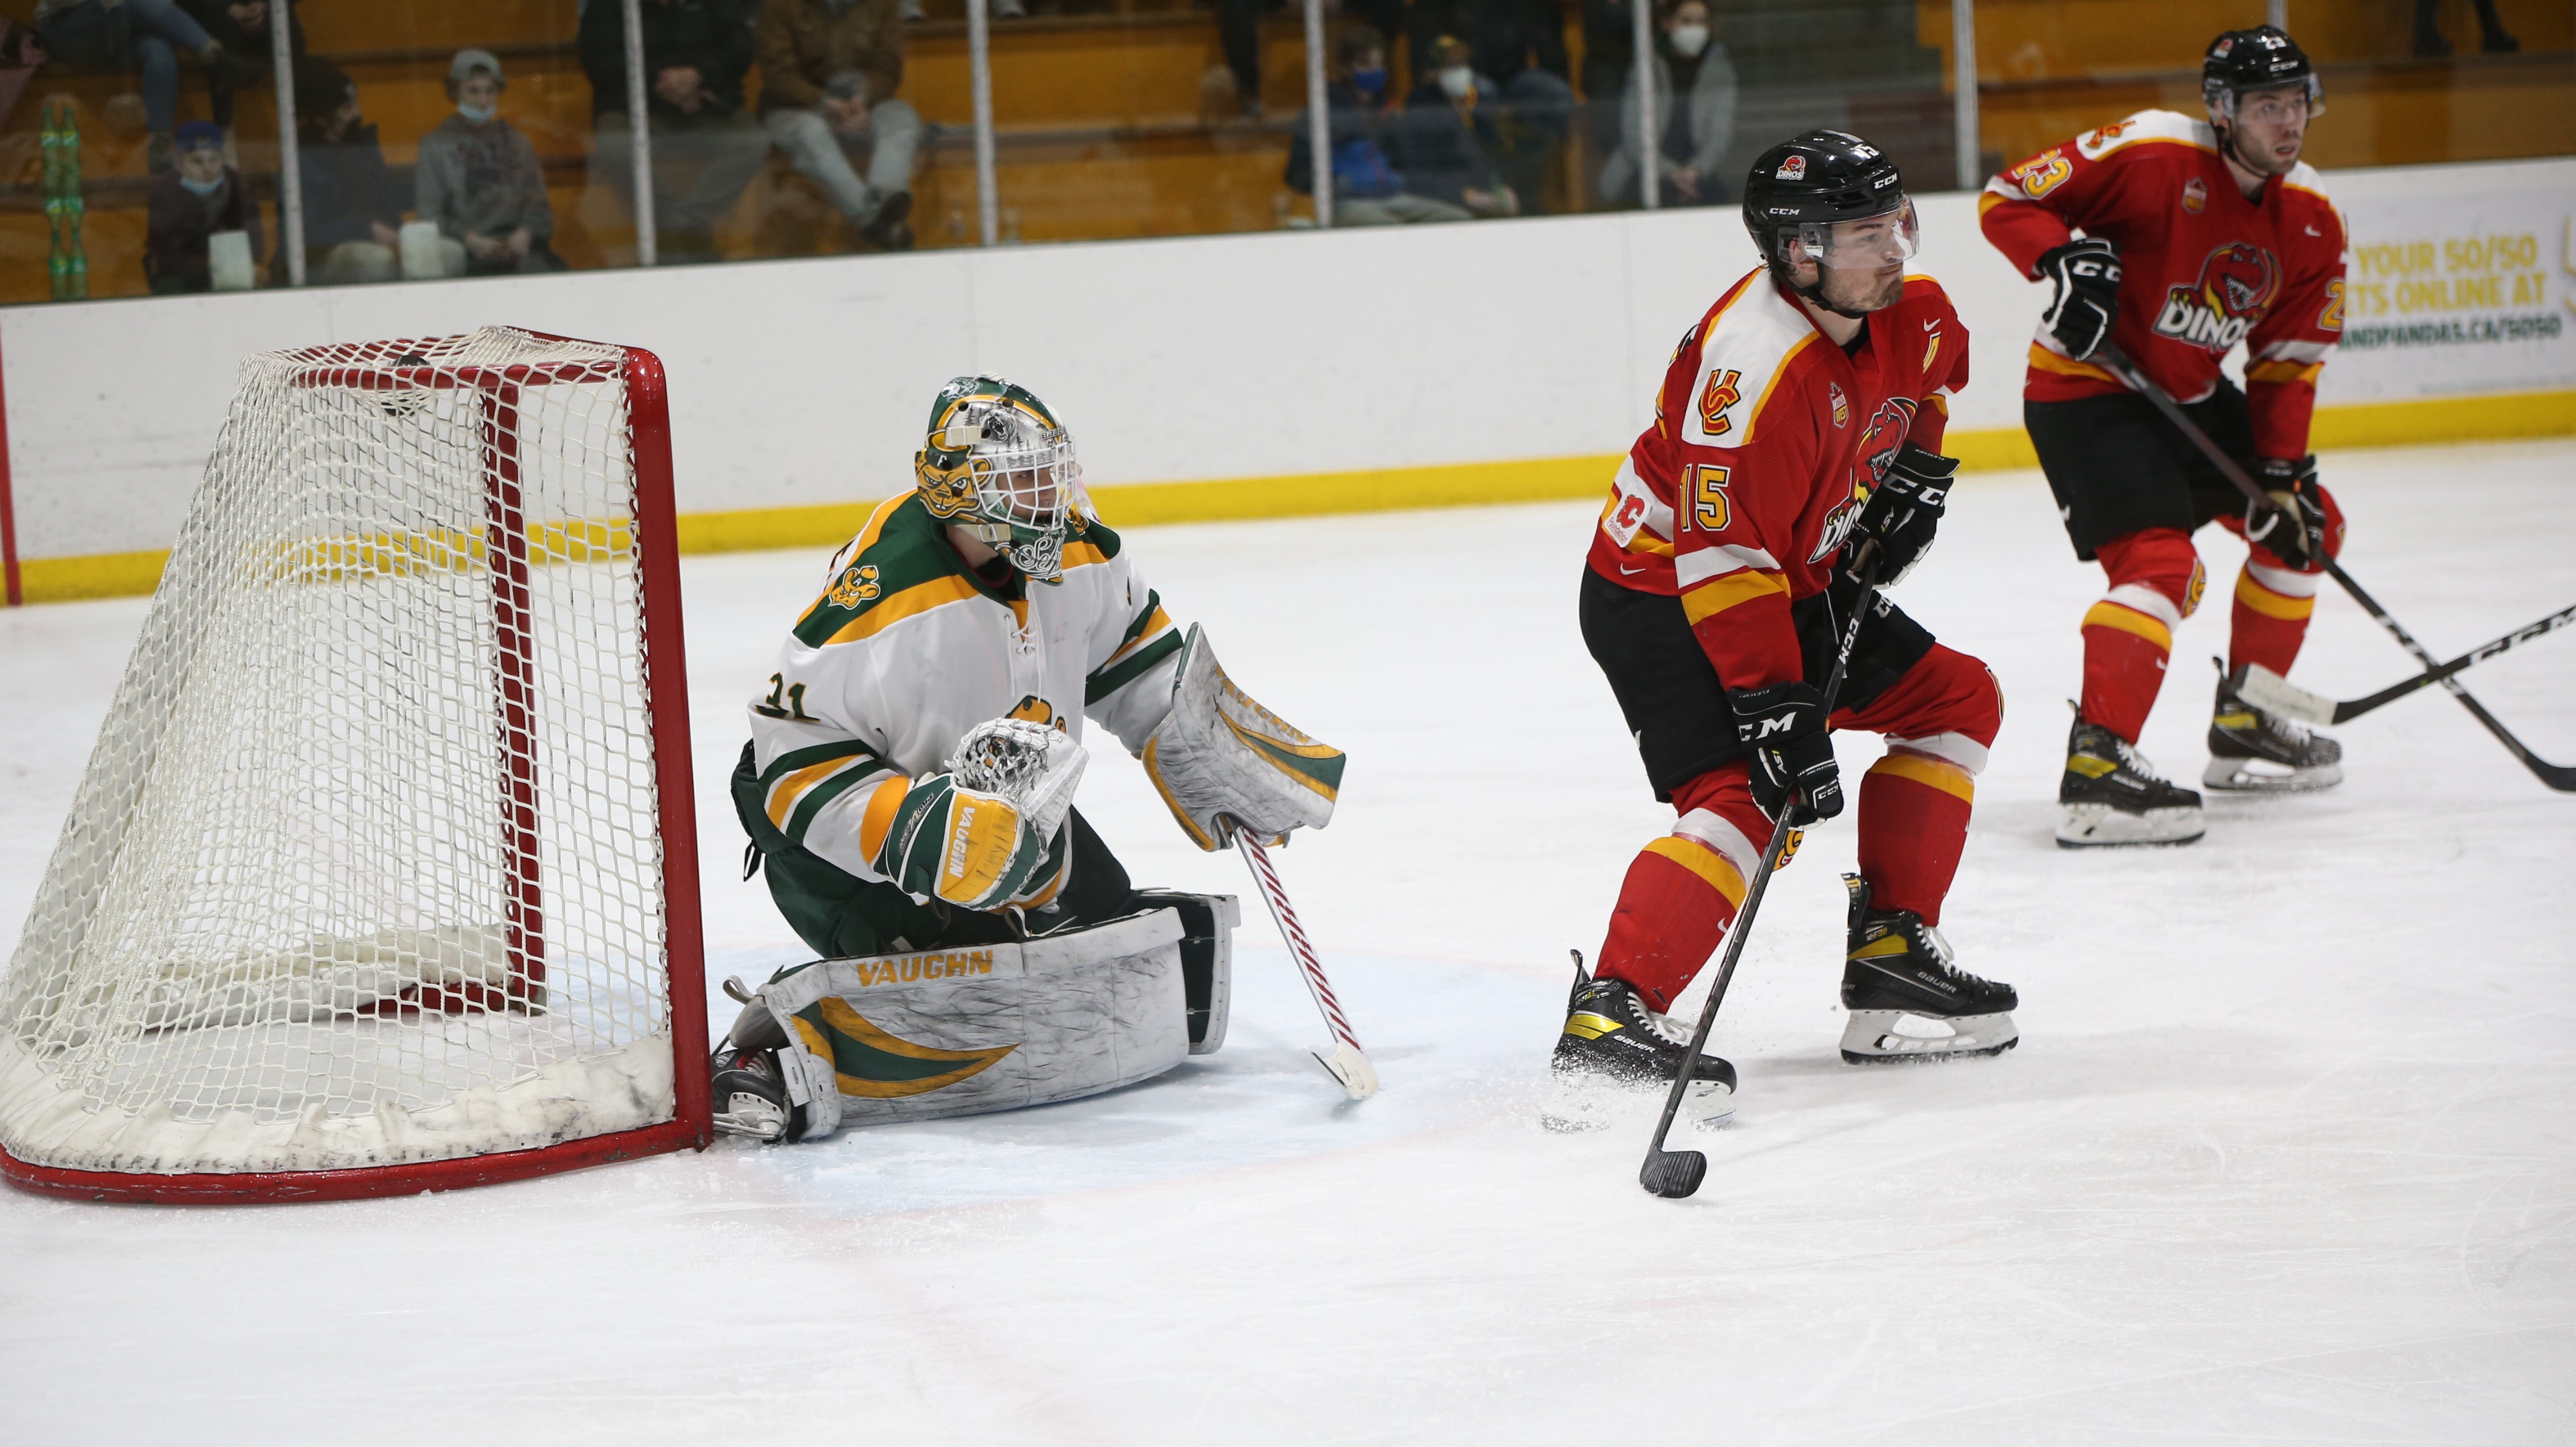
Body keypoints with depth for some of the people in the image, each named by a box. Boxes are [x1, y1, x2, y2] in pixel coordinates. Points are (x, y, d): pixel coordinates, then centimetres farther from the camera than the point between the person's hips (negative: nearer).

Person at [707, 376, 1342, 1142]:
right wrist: (917, 826, -37)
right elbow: (795, 753, -26)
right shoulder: (884, 599, -32)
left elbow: (1137, 658, 9)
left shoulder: (1081, 557, -10)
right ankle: (778, 1043, -10)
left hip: (1019, 807, 8)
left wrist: (1240, 767, 8)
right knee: (969, 1014, -22)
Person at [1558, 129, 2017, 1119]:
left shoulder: (1908, 313, -5)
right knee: (1747, 797, -24)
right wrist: (1775, 704, -33)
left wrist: (1913, 472, 6)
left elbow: (1927, 372, 23)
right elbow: (1723, 554, -33)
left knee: (1956, 700, 12)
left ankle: (1892, 950, 14)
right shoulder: (1756, 364, -32)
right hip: (1661, 595, -9)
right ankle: (1608, 1017, -27)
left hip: (1798, 582, 9)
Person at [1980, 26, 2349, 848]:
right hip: (2086, 388, -9)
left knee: (2306, 527, 14)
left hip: (2192, 395, 9)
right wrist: (2066, 260, -34)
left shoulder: (2312, 220, 0)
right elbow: (2008, 199, -17)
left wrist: (2284, 471, -6)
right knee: (2161, 561, -25)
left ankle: (2245, 726, 27)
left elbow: (2287, 363, 4)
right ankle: (2096, 768, -29)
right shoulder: (2154, 155, -21)